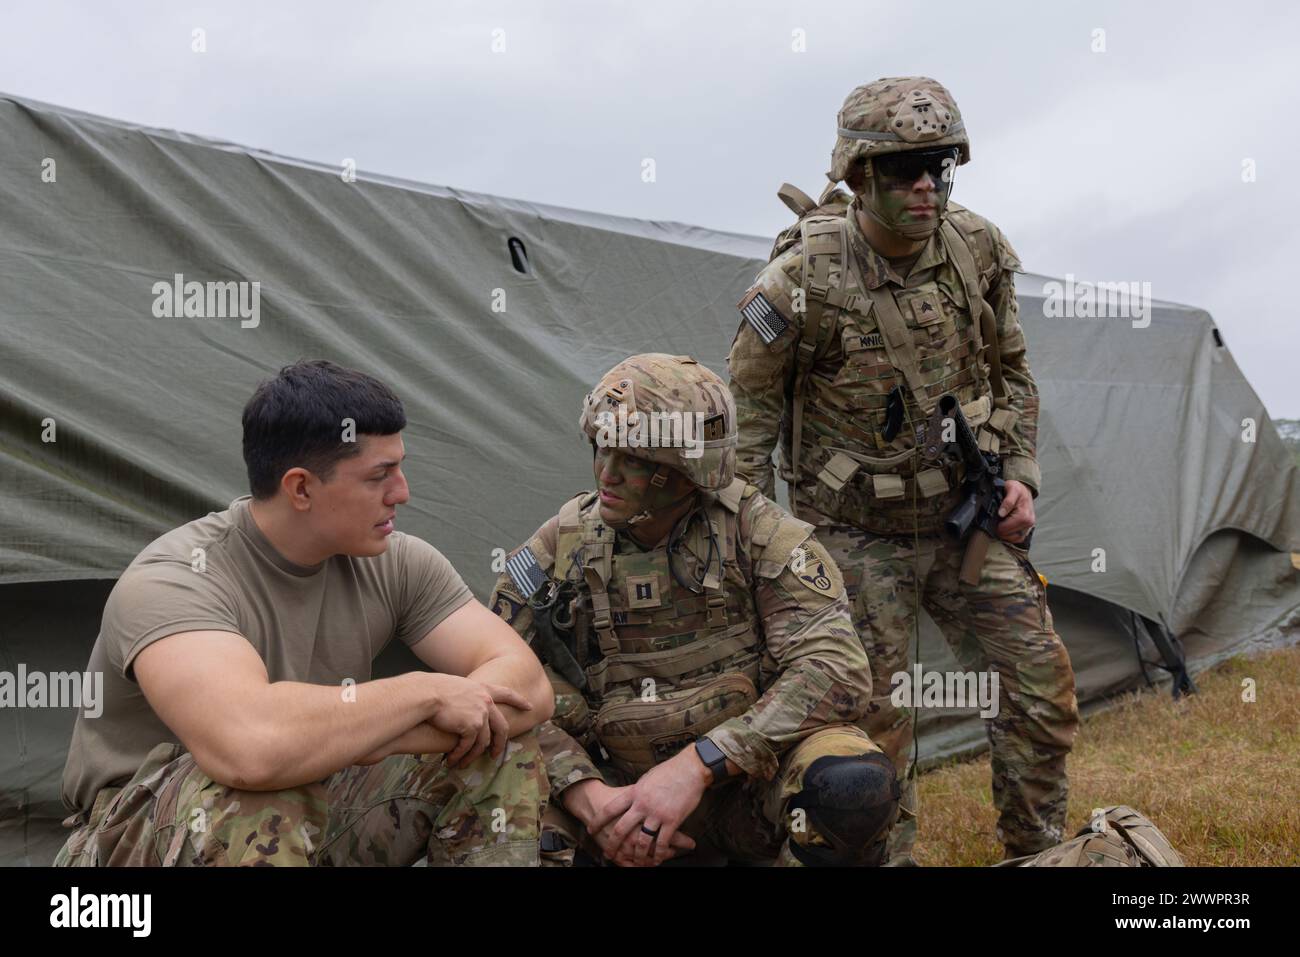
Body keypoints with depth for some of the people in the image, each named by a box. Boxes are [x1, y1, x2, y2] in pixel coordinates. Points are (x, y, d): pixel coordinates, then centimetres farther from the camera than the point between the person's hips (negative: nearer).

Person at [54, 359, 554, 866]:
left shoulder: (395, 563, -8)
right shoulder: (177, 580, -27)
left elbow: (528, 686, -13)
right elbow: (252, 748, -46)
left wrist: (386, 736, -29)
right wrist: (423, 692, -32)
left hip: (311, 822, 6)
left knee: (503, 752, -12)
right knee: (258, 797, -38)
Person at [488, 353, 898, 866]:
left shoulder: (761, 534, -7)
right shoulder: (558, 548, 0)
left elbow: (837, 669, -18)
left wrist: (696, 765, -26)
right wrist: (588, 795, -20)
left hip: (750, 783, -1)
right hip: (622, 793, 2)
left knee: (854, 785, -34)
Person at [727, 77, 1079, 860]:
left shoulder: (979, 251, -5)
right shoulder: (804, 279, -18)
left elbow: (1011, 372, 12)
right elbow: (747, 413, -9)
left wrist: (1020, 474, 0)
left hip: (968, 516, 4)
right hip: (859, 535, -4)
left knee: (1045, 693, 4)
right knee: (877, 725, 2)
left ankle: (1039, 855, 25)